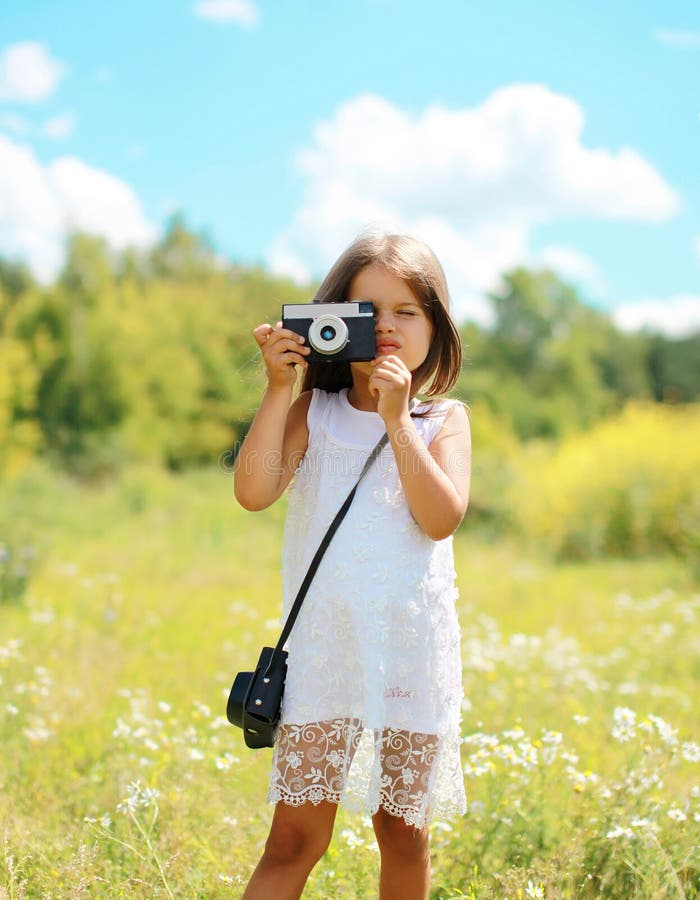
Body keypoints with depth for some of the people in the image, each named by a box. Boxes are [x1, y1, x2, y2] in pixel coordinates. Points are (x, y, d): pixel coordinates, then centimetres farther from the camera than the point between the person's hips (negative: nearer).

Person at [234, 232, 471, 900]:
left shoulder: (443, 421, 3)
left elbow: (441, 517, -13)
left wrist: (396, 418, -16)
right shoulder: (313, 412, 3)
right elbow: (254, 491, -13)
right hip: (324, 647, -1)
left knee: (403, 831, 13)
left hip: (415, 651, 1)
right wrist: (278, 389, -15)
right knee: (296, 835, -2)